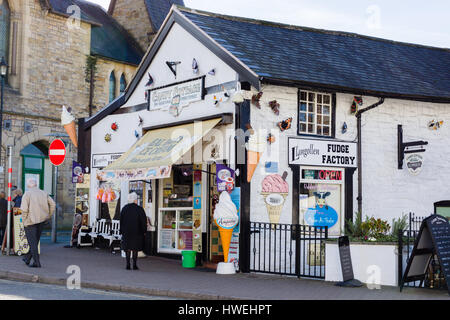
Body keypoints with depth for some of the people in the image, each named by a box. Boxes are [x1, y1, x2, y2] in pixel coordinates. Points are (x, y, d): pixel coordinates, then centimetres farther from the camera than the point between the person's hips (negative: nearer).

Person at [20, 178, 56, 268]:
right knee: (35, 240, 16)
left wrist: (24, 220, -6)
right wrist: (48, 216, 8)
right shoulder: (43, 193, 7)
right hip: (41, 220, 5)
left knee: (32, 242, -1)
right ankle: (27, 258, 27)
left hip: (31, 221, -5)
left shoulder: (27, 194, -7)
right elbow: (53, 204, 1)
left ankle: (36, 262, -6)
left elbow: (24, 209, -17)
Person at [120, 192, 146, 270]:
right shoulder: (139, 209, -9)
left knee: (128, 248, 7)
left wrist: (122, 231, 10)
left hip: (126, 231, 2)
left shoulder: (124, 208, 1)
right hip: (137, 232, -2)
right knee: (135, 248, 5)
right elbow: (143, 221, -8)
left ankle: (128, 265, 3)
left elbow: (121, 220, 4)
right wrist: (144, 231, 1)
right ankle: (134, 265, 4)